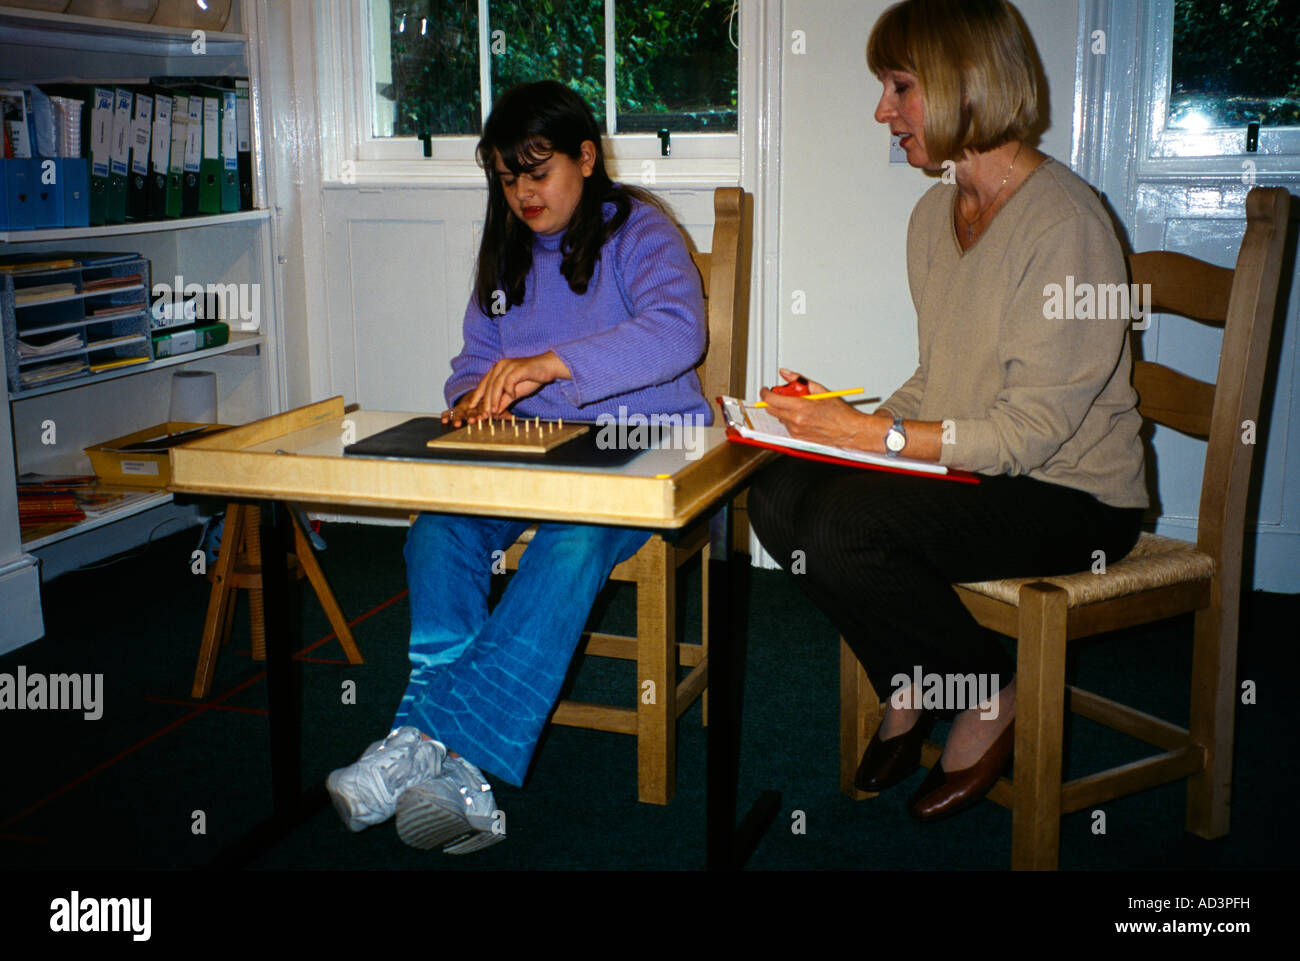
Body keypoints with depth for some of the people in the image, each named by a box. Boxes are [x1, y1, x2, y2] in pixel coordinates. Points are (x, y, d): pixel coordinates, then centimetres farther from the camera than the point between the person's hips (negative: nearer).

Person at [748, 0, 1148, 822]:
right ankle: (913, 689, 6)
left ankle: (997, 697, -1)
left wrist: (874, 435, -22)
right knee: (778, 498, -14)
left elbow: (1031, 431, -21)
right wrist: (840, 423, -2)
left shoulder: (1064, 223, -19)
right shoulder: (936, 213, 8)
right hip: (965, 469, 8)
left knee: (843, 526, -28)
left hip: (1072, 493, -8)